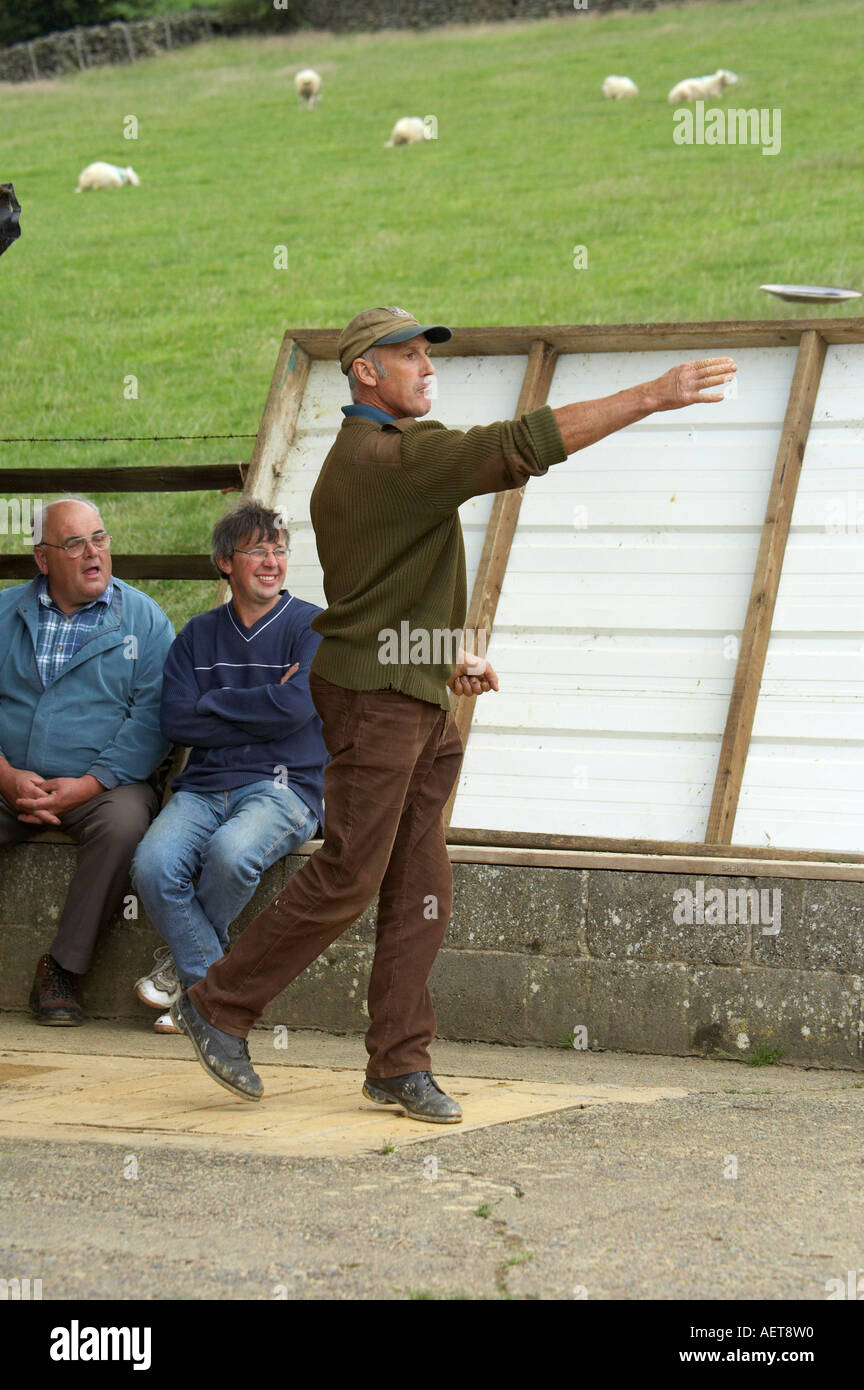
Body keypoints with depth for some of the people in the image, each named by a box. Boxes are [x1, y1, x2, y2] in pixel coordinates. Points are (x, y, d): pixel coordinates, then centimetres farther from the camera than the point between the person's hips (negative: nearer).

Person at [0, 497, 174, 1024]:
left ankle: (64, 968, -22)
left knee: (125, 822, -34)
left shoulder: (143, 618, 5)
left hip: (105, 784, -2)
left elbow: (152, 717, -4)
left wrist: (88, 785, -15)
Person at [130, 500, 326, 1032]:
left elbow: (296, 707, -12)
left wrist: (214, 704, -3)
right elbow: (177, 721, 1)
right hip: (205, 784, 3)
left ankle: (187, 959, -5)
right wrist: (261, 711, -5)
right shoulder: (199, 635, 15)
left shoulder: (312, 627, 5)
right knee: (153, 866, -28)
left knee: (230, 853, -35)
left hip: (284, 785, -3)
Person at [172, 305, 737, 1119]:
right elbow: (523, 446, -28)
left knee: (419, 889, 5)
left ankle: (399, 1065, 6)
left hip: (419, 697, 10)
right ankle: (217, 1006, 7)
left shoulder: (362, 459, 16)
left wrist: (445, 654, 13)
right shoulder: (388, 458, -18)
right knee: (347, 878, -7)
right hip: (372, 695, -10)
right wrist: (652, 397, -30)